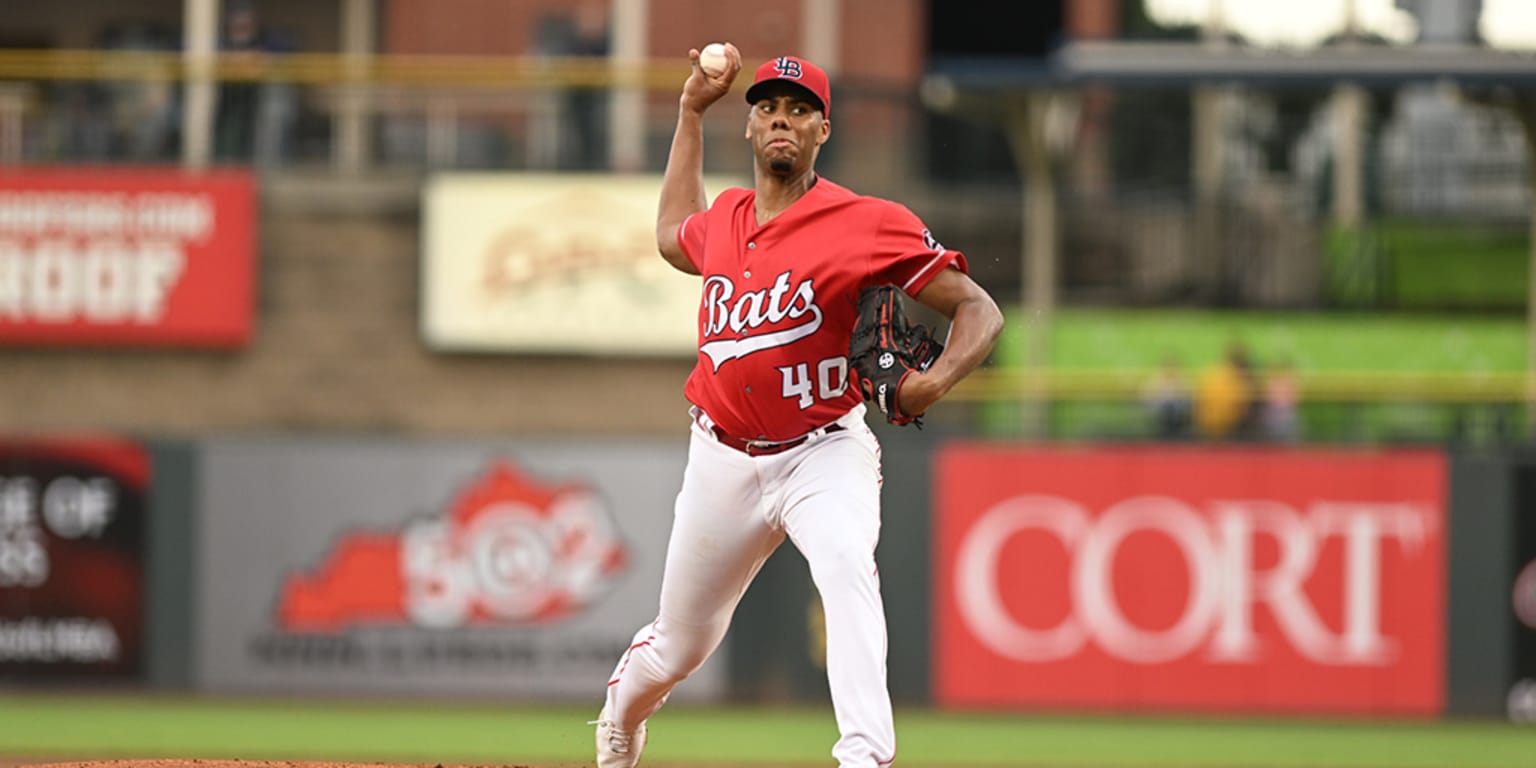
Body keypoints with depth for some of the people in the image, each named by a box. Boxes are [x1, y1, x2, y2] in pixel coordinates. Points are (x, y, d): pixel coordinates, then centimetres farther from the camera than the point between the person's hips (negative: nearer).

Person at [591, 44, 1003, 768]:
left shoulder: (868, 224, -12)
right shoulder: (726, 219, 6)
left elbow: (979, 310, -11)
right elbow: (674, 238, 33)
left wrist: (935, 381, -31)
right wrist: (691, 112, 27)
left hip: (824, 453, -5)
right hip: (724, 459, 5)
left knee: (847, 570, -36)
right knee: (678, 645, 15)